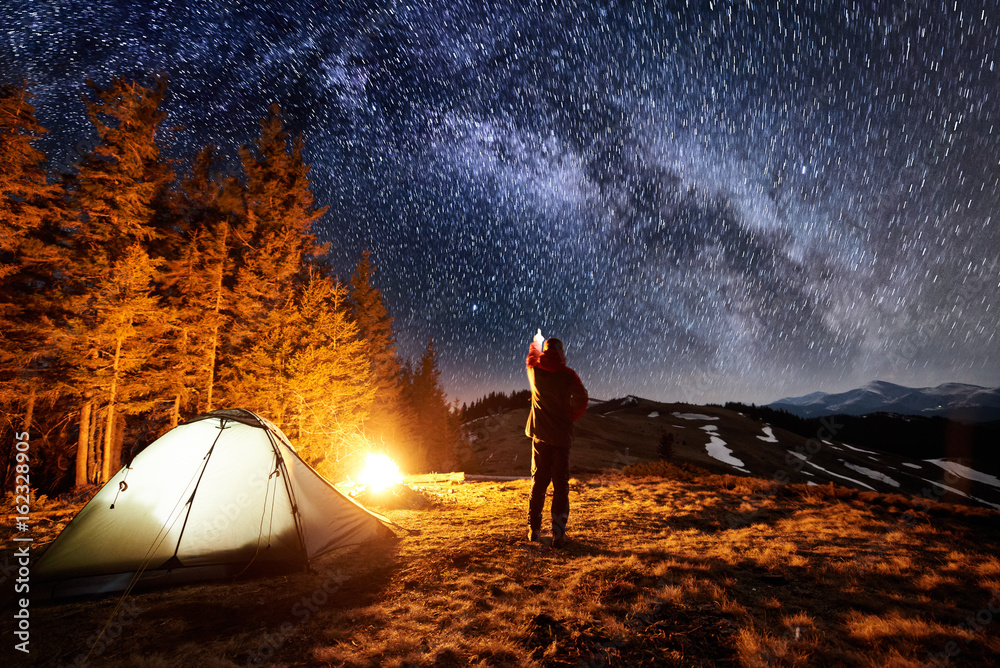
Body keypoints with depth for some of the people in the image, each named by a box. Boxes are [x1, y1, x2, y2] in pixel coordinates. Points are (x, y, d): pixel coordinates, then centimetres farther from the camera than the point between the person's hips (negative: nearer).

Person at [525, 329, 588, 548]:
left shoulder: (534, 370, 2)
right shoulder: (568, 374, -7)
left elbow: (532, 356, 24)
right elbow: (581, 399, -14)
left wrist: (535, 343, 45)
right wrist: (571, 417, 3)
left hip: (540, 435, 3)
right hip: (561, 437, -2)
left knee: (538, 482, 12)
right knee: (561, 485, 3)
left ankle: (534, 530, 15)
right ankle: (558, 534, 2)